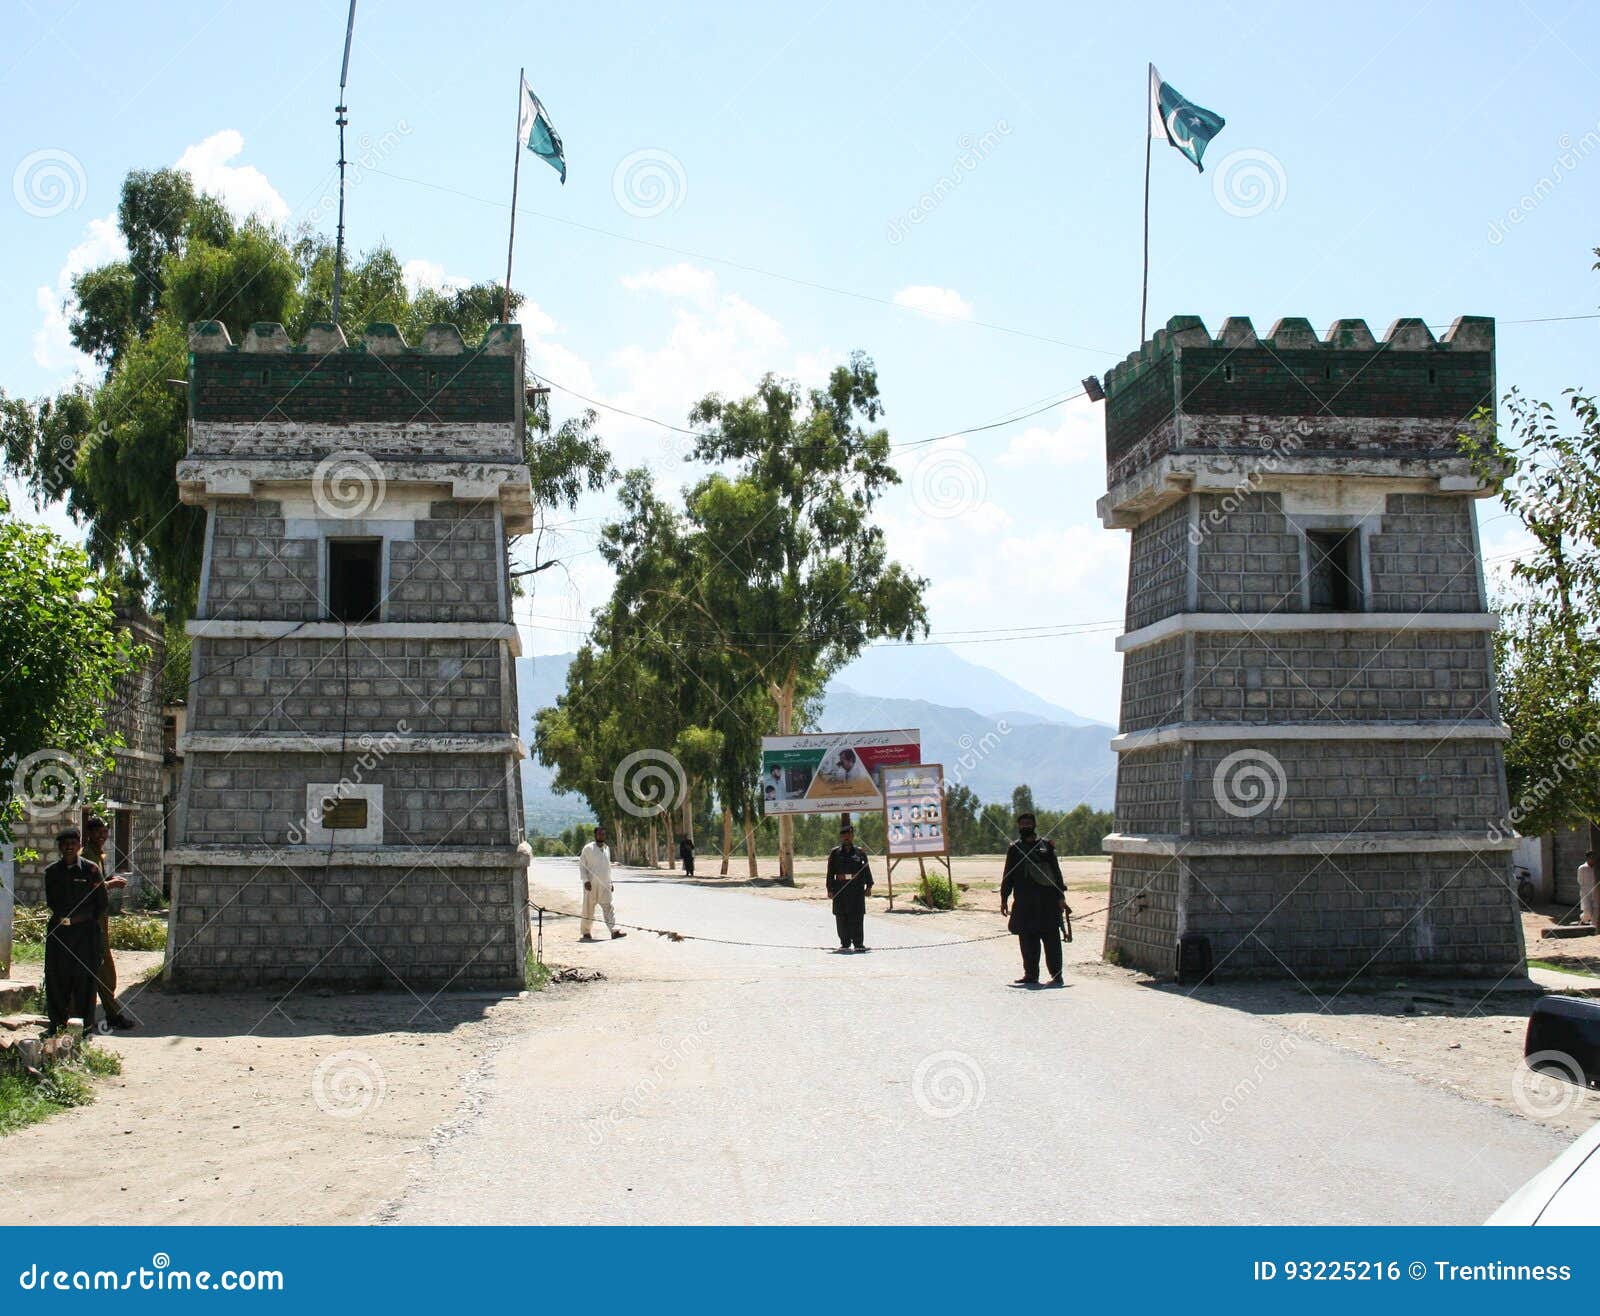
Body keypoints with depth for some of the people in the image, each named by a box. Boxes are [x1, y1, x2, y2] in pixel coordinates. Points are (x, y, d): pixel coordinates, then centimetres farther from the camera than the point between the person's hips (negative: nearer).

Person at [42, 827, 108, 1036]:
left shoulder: (91, 869, 1)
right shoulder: (52, 872, 10)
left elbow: (102, 903, 2)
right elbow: (51, 903, 12)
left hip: (85, 932, -3)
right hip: (58, 931, 3)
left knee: (84, 978, -3)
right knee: (56, 978, 3)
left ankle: (85, 1026, 4)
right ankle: (57, 1024, 13)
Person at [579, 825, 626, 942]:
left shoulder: (606, 849, 13)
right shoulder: (588, 848, -5)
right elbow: (581, 865, -5)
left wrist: (610, 882, 18)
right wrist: (585, 880, -13)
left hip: (604, 885, 4)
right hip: (591, 884, -4)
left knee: (608, 907, -6)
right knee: (588, 908, 3)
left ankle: (615, 930, -14)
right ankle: (585, 932, 14)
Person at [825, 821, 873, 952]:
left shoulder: (860, 852, 7)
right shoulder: (835, 853, 7)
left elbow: (866, 870, 6)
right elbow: (830, 872, 5)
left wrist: (868, 885, -2)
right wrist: (830, 889, -1)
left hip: (857, 888, -1)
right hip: (840, 889, 1)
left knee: (857, 916, -2)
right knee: (841, 916, 2)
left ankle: (858, 942, 2)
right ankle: (845, 942, 11)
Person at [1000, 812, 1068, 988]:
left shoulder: (1046, 845, 6)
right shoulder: (1014, 848, 10)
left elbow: (1056, 871, 7)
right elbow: (1008, 875, 14)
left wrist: (1061, 896, 2)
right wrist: (1004, 898, 10)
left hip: (1048, 900, -2)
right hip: (1024, 902, 2)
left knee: (1051, 938, -2)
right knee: (1027, 940, 3)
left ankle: (1057, 975, 2)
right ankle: (1031, 975, 10)